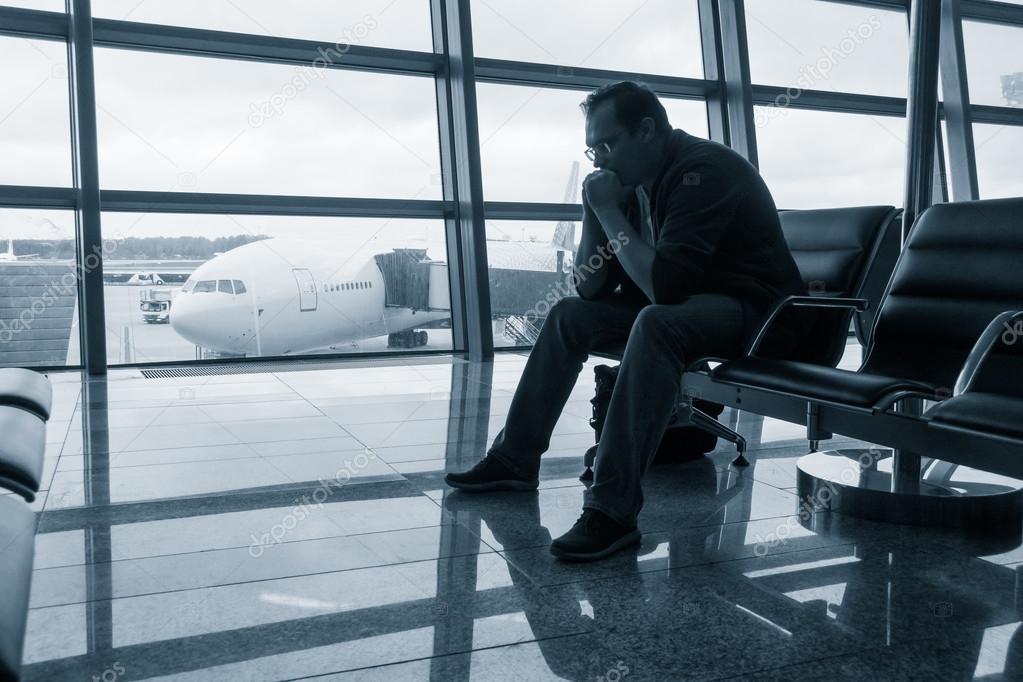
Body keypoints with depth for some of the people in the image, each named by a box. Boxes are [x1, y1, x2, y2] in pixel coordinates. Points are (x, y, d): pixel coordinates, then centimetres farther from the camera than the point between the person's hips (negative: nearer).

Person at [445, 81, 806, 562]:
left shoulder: (703, 171, -20)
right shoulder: (636, 182, 5)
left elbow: (662, 286, -31)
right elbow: (591, 289, 4)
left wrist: (610, 211, -23)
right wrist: (595, 210, -9)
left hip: (755, 308, -9)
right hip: (685, 300, 9)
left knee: (656, 323, -37)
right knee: (570, 315, 7)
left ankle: (613, 510, -36)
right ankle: (515, 459, 10)